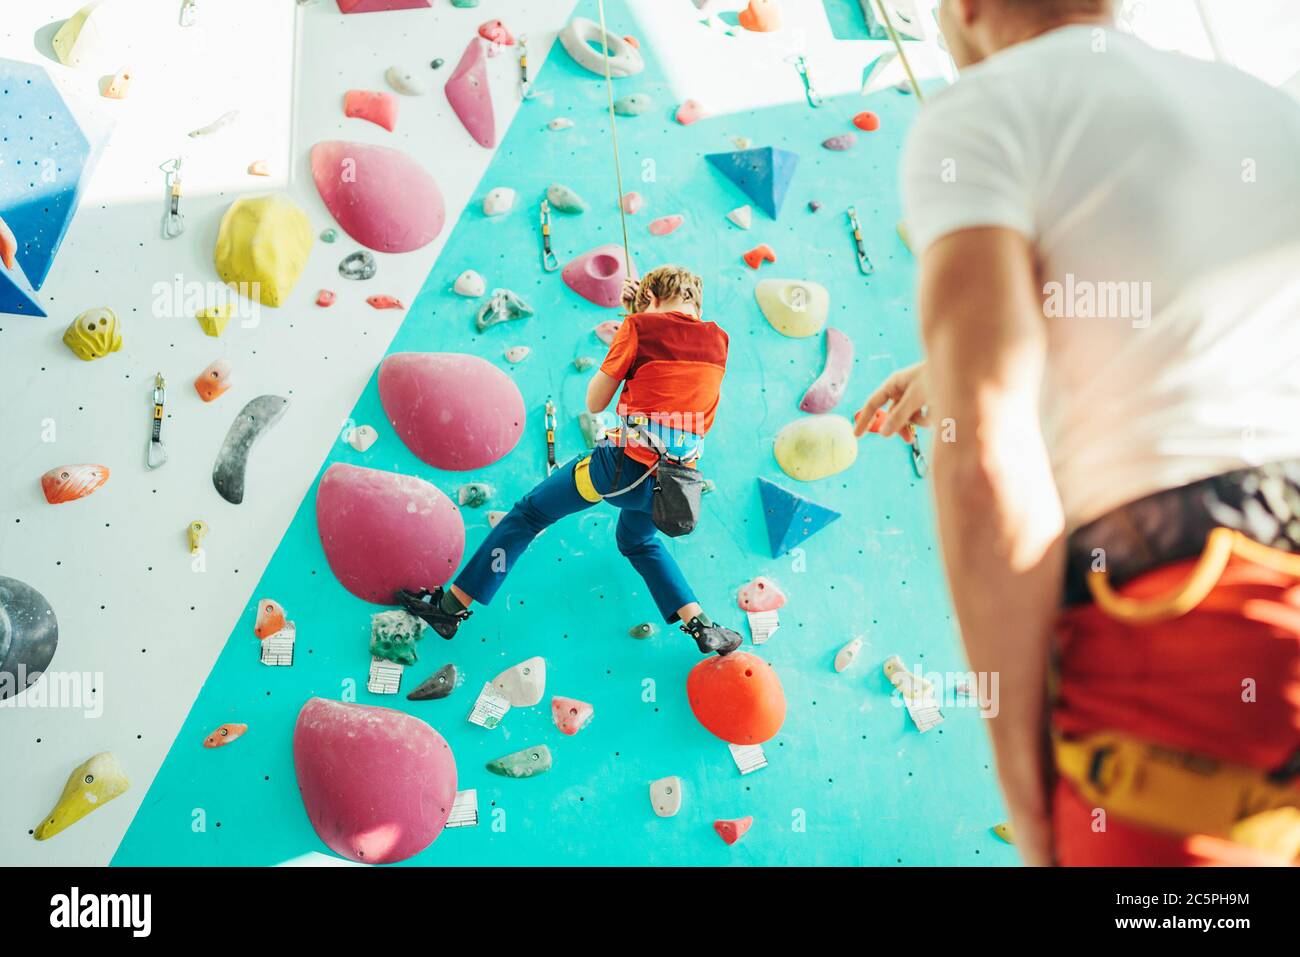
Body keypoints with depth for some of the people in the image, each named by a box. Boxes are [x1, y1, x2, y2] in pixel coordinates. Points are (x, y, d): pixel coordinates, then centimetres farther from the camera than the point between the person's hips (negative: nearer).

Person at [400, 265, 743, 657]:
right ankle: (701, 625, 20)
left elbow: (594, 403, -1)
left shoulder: (640, 327, -6)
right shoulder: (717, 339, 6)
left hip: (628, 464, -5)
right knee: (637, 540, 34)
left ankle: (452, 605, 18)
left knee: (529, 513, 11)